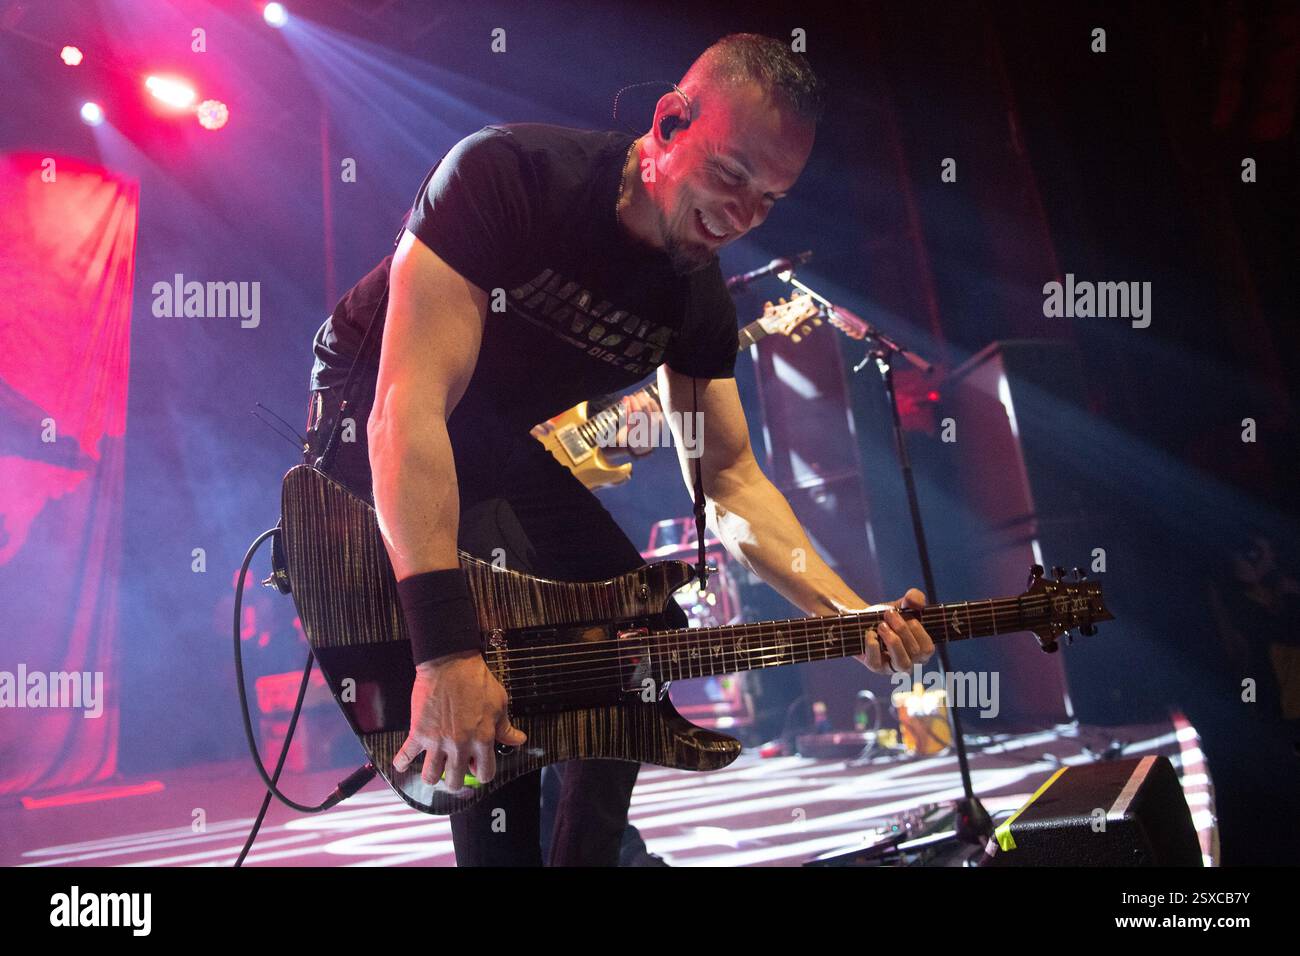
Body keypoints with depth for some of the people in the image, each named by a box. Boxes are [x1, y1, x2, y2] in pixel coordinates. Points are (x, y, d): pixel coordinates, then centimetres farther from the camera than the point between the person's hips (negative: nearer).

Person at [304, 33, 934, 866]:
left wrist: (846, 610, -19)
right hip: (369, 418, -7)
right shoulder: (509, 174, -31)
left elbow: (729, 477, -2)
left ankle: (585, 854, 20)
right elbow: (409, 404, -39)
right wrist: (446, 646, -47)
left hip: (497, 451, 7)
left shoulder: (698, 297, -9)